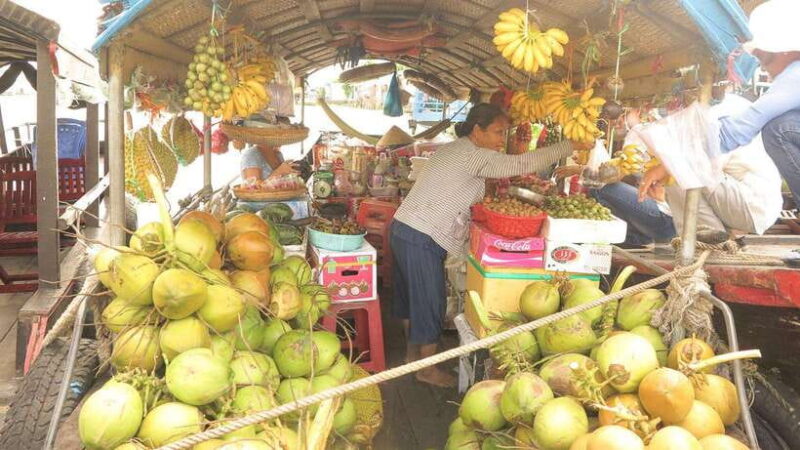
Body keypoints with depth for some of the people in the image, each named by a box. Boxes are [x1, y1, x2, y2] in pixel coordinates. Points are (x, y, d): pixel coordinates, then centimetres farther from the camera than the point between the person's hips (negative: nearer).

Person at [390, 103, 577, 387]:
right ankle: (428, 368, 16)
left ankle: (413, 351, 38)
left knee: (410, 295, 21)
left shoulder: (453, 150, 16)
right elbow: (522, 164, -17)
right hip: (422, 240, -10)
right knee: (430, 301, 2)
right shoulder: (474, 155, -15)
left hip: (404, 228, 10)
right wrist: (568, 147, -9)